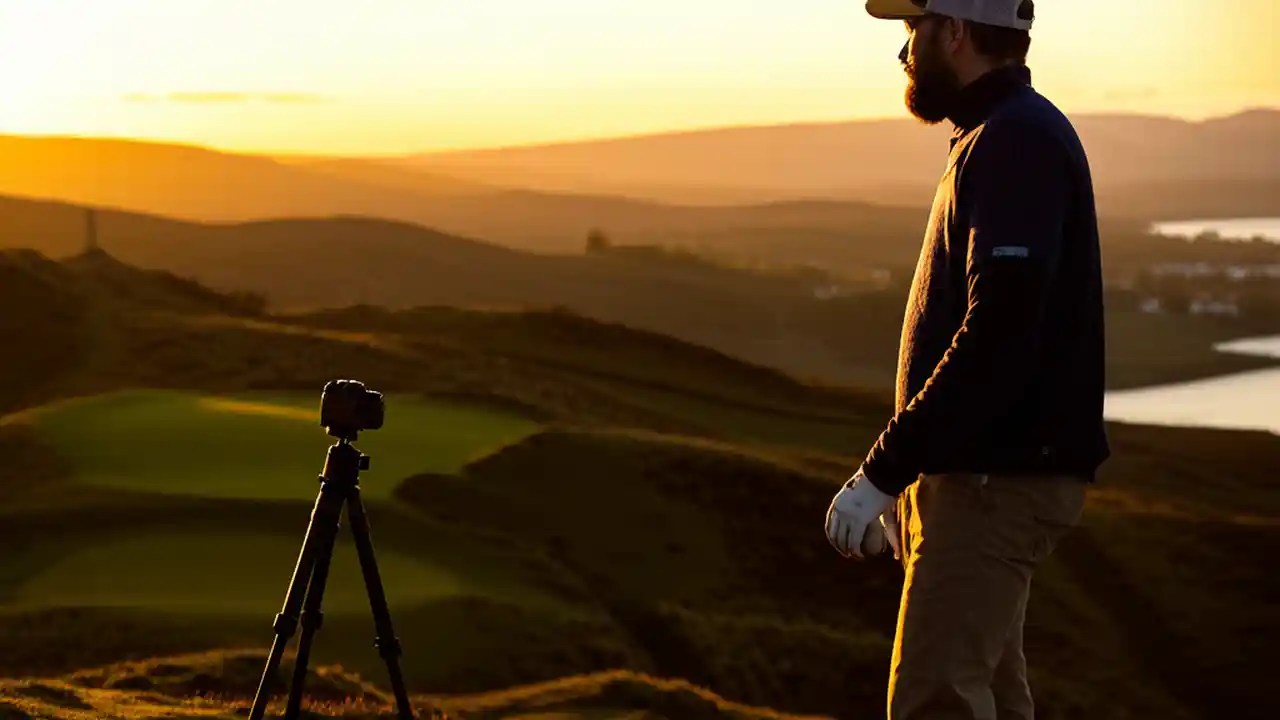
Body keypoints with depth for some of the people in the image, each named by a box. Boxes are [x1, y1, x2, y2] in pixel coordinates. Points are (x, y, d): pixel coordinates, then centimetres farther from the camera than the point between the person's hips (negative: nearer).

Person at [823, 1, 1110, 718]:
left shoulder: (1016, 142, -15)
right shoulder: (1008, 136, 17)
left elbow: (997, 335, -25)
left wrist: (884, 471, -24)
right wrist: (906, 482, 20)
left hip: (998, 483, -11)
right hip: (984, 476, 11)